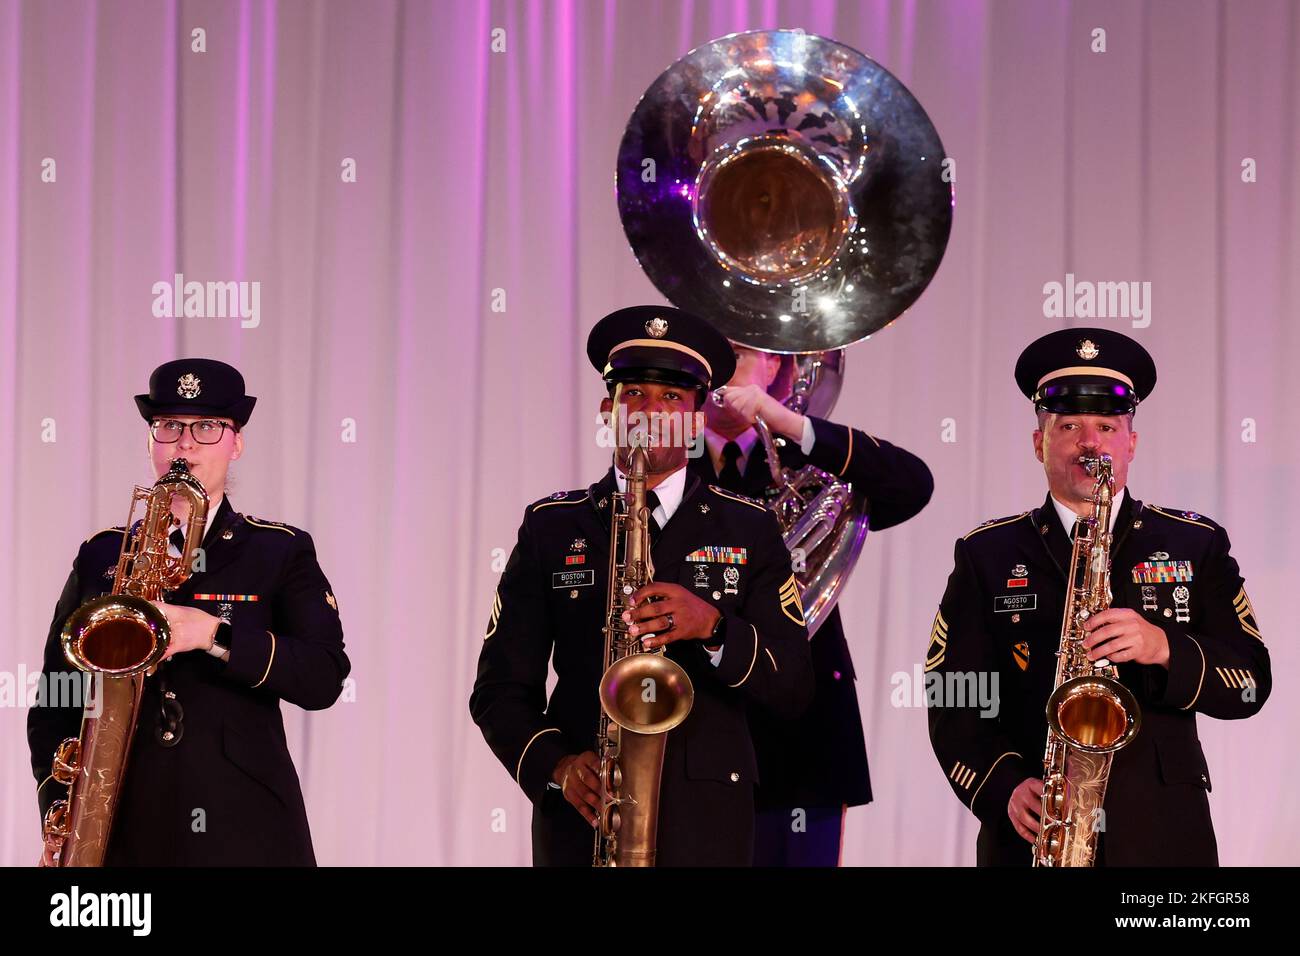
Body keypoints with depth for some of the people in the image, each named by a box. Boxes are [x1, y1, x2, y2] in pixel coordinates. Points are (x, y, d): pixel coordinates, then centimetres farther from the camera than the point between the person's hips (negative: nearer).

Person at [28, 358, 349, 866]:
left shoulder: (282, 552, 7)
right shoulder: (101, 557, 11)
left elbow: (324, 678, -6)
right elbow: (54, 702, 10)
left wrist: (214, 635, -19)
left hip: (245, 829, -1)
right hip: (120, 830, 1)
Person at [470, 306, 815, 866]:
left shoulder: (747, 529, 7)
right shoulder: (550, 528, 8)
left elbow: (793, 689, 1)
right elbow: (500, 687, 5)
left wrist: (713, 628, -16)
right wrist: (553, 766, -12)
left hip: (705, 817, 0)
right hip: (579, 817, 0)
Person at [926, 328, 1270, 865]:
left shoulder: (1196, 547, 9)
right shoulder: (988, 556, 8)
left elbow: (1251, 683, 2)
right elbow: (952, 703, 1)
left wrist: (1164, 649, -16)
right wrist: (1005, 790, -15)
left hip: (1166, 836, 0)